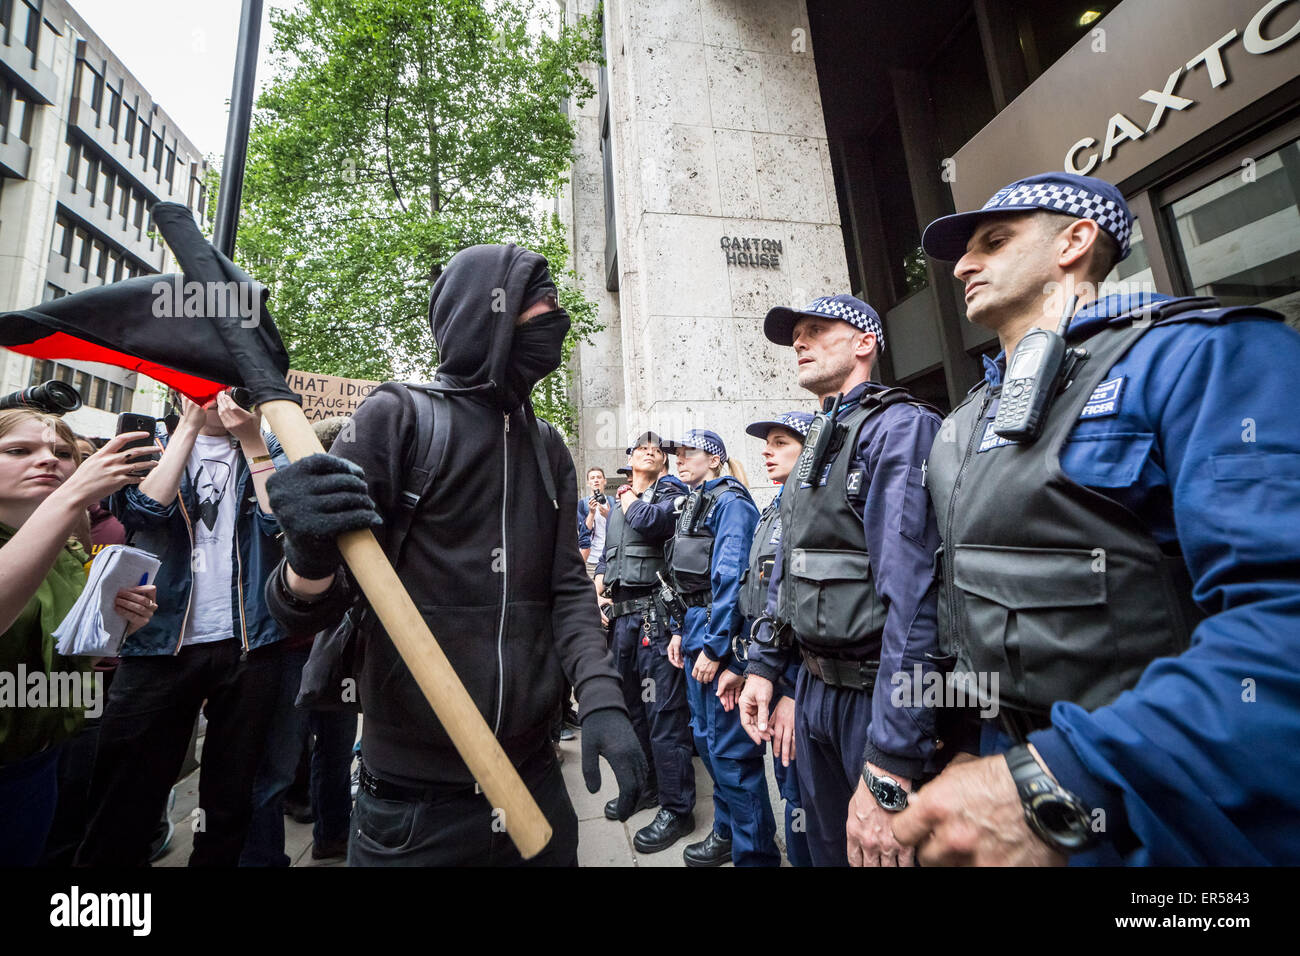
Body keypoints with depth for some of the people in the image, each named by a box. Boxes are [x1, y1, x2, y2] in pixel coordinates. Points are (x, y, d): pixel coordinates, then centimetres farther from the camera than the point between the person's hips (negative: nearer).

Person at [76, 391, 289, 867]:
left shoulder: (266, 447, 7)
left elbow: (282, 520, -9)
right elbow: (142, 510, -11)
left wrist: (251, 441, -12)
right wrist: (190, 426, -10)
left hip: (249, 644, 0)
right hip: (160, 641, 0)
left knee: (231, 793, 13)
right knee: (126, 798, 6)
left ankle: (215, 857, 32)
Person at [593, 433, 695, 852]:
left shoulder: (671, 492, -1)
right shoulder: (618, 502, 19)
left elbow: (652, 521, -22)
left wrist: (631, 501, -3)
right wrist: (600, 589, 9)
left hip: (655, 613, -7)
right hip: (622, 613, 8)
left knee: (663, 710, -3)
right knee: (631, 703, 18)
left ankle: (676, 808, 12)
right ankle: (646, 786, 36)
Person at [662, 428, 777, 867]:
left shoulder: (731, 502, -13)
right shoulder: (694, 503, 14)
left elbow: (729, 577, -20)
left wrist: (714, 647, -20)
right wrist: (681, 631, 14)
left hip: (721, 632, -9)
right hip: (695, 625, 9)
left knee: (729, 748, 0)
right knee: (705, 737, 19)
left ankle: (754, 852, 18)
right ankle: (727, 832, 37)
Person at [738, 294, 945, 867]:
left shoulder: (899, 427, -15)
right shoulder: (815, 445, 12)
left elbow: (912, 595, -25)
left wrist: (887, 771, -26)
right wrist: (762, 665, 13)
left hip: (876, 696, -8)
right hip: (813, 690, 8)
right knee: (827, 850, 24)